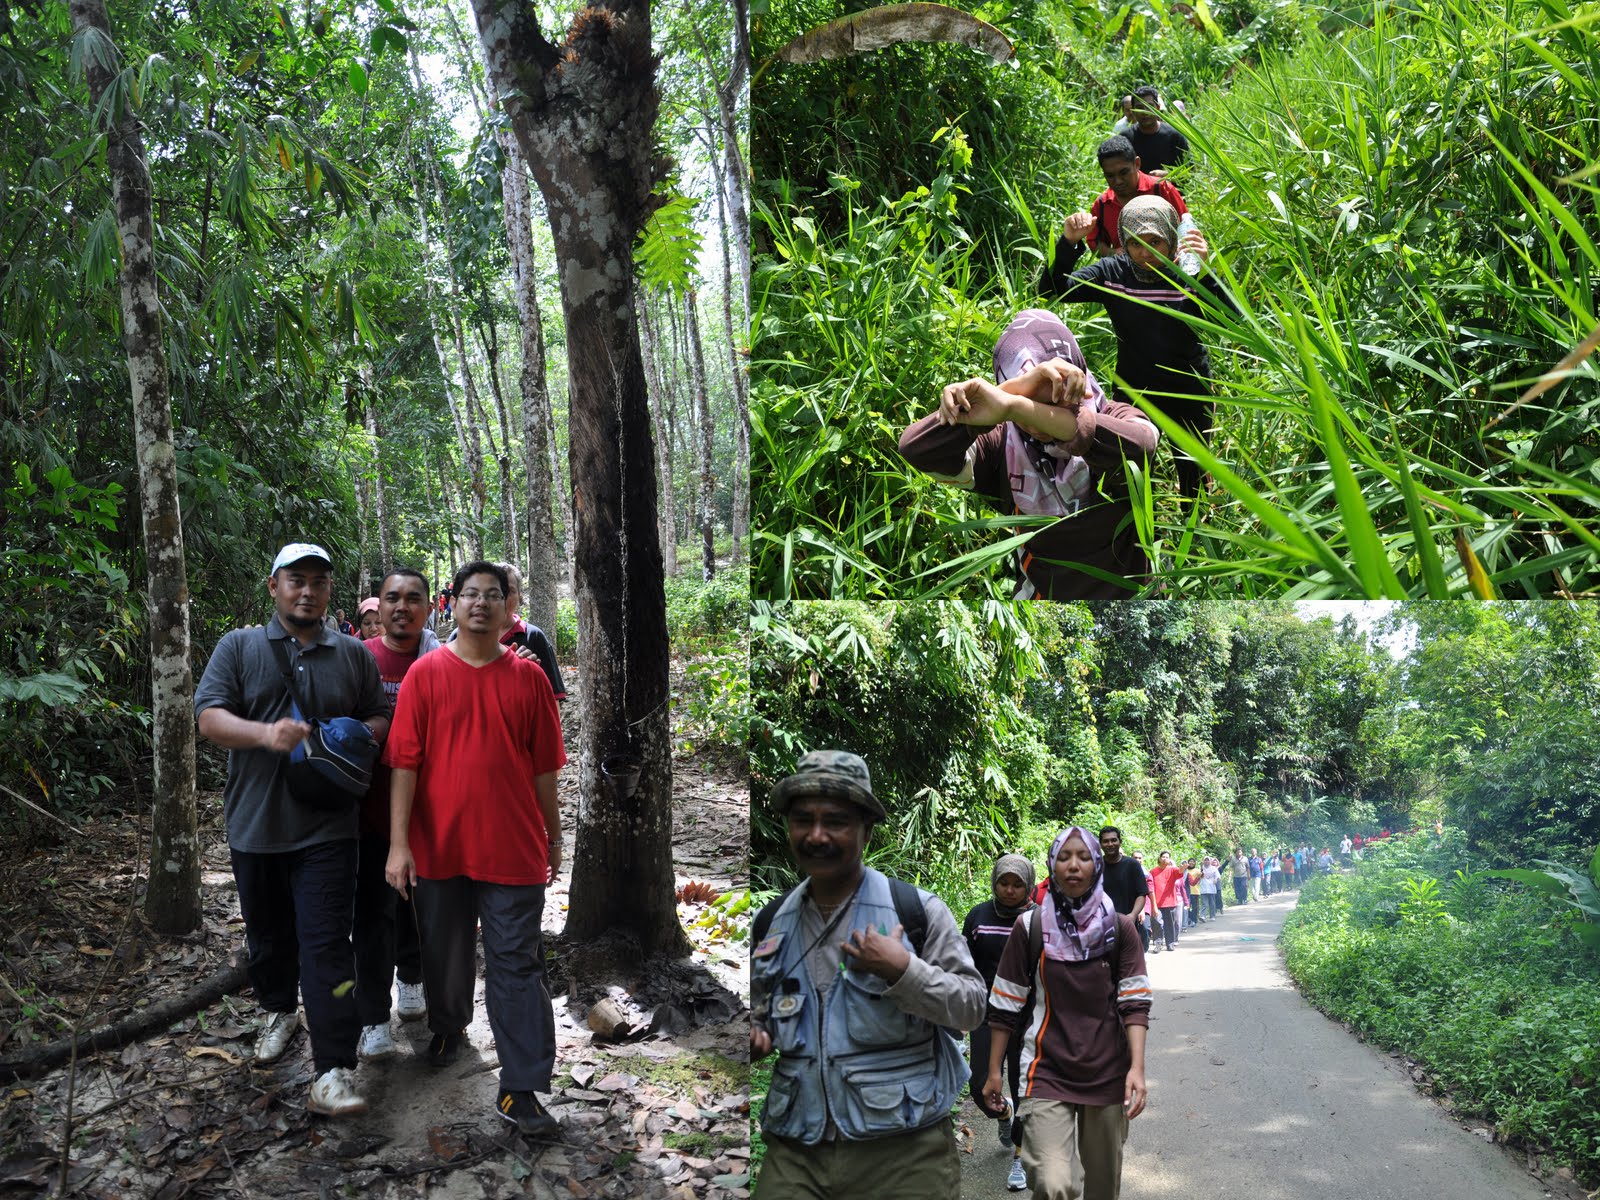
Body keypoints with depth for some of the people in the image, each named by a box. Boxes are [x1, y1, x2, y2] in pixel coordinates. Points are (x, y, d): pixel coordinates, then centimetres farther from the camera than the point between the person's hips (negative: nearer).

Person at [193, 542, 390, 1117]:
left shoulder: (354, 655, 9)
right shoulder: (239, 648, 4)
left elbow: (381, 718, 15)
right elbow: (209, 717, -6)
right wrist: (265, 734, -26)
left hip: (326, 827, -1)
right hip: (256, 825, 1)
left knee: (326, 943, -8)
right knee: (268, 933, 17)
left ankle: (333, 1072, -9)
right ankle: (278, 1011, 44)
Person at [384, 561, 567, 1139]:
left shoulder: (528, 677, 2)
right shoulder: (425, 674, -1)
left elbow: (544, 767, 6)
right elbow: (404, 762, -4)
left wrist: (554, 839, 10)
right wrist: (399, 844, -9)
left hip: (512, 848, 0)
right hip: (439, 847, 1)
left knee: (517, 966, -1)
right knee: (445, 955, 18)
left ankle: (521, 1091, 2)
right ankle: (447, 1029, 45)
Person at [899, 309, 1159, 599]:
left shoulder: (1114, 419, -9)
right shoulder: (1003, 445, -6)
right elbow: (914, 449, -20)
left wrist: (1014, 406, -40)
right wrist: (1008, 393, -32)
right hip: (1041, 590, 0)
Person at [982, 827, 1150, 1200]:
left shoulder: (1118, 928, 2)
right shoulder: (1029, 927, -1)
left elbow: (1134, 1003, -1)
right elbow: (1005, 1006, 3)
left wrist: (1137, 1068, -12)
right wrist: (994, 1071, 3)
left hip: (1107, 1072, 2)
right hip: (1048, 1073, -2)